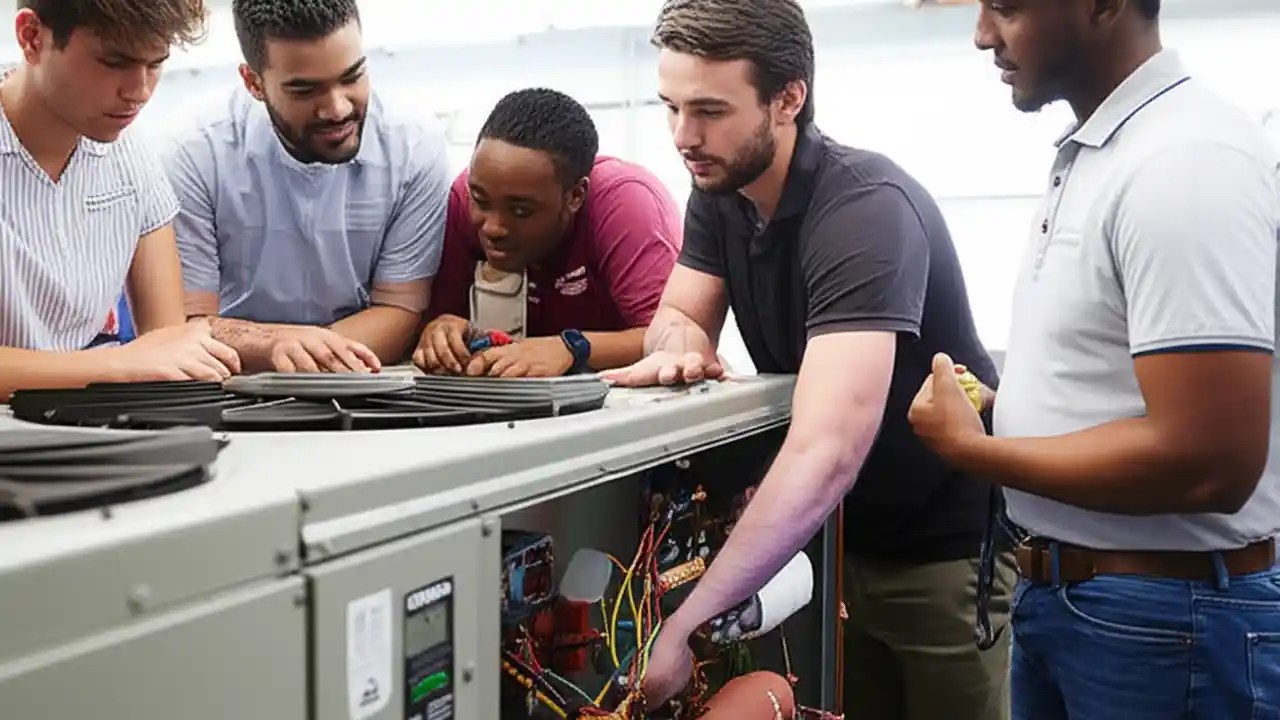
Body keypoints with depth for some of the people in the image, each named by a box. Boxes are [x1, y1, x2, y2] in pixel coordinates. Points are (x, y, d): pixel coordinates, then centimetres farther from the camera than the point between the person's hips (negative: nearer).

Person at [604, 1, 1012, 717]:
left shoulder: (865, 208, -29)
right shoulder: (720, 191, -3)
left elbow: (827, 451, -39)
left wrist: (690, 624, -47)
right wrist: (678, 349, -27)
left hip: (947, 544, -7)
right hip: (842, 533, 7)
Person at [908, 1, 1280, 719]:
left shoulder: (1187, 161, -20)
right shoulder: (1090, 152, 8)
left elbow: (1207, 462, -26)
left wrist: (968, 445, -16)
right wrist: (1002, 401, 3)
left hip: (1166, 619, -8)